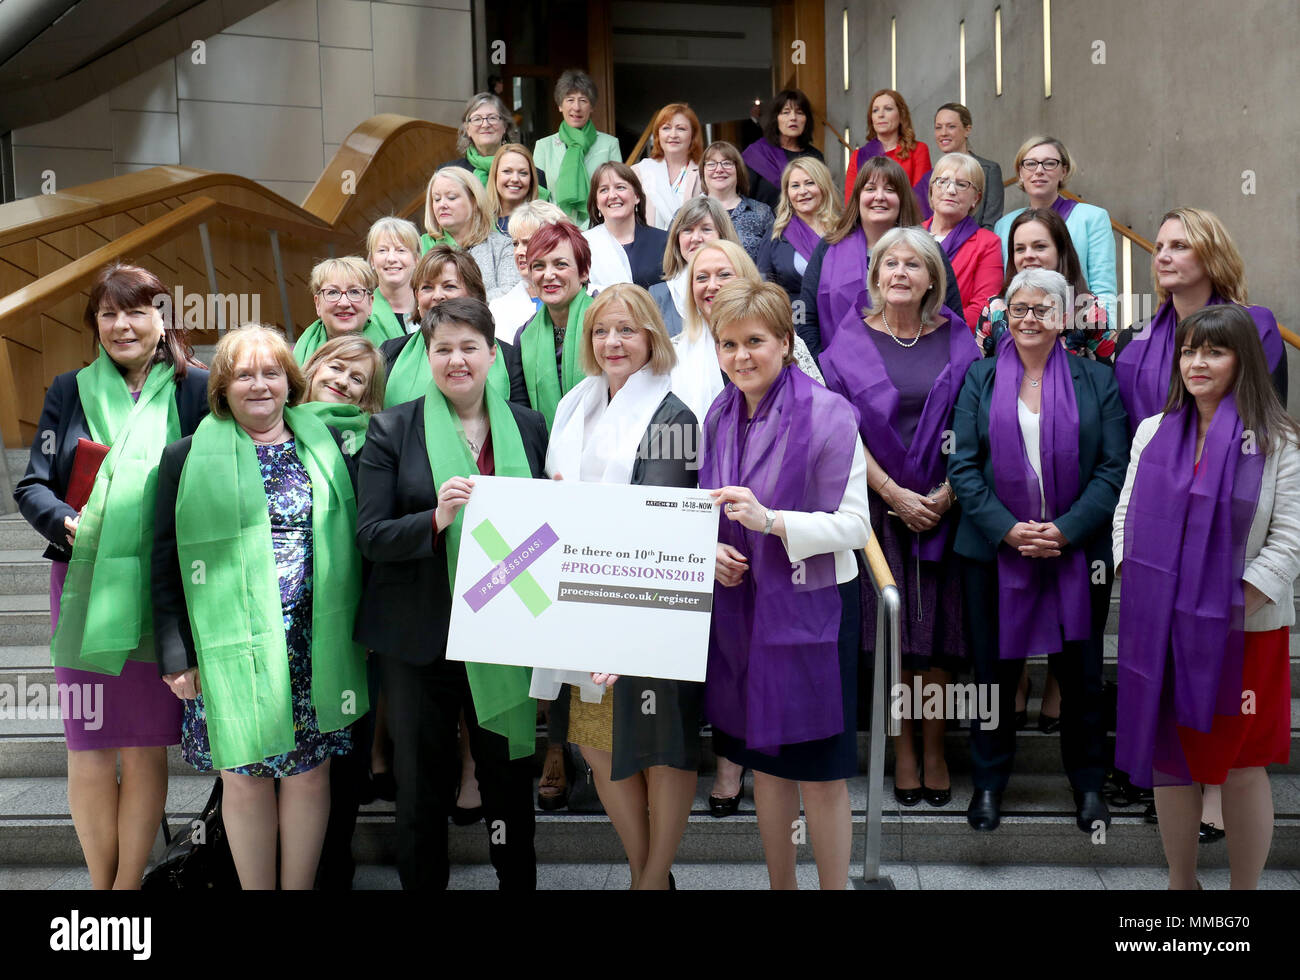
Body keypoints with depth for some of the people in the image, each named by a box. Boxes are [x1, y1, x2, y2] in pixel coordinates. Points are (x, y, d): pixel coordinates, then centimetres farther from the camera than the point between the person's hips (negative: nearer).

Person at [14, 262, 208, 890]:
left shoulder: (195, 389, 3)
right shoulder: (70, 391, 9)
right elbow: (32, 485, 6)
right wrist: (68, 522, -14)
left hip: (161, 591, -2)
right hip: (83, 586, 2)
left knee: (146, 748, 4)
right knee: (88, 748, 5)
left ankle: (128, 881, 18)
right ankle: (101, 884, 21)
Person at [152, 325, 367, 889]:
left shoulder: (325, 446, 8)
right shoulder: (189, 457, 3)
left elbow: (350, 541, 11)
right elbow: (167, 562, 2)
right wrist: (177, 654, -3)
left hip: (316, 647, 2)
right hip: (233, 650, -1)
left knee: (308, 772, 8)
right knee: (244, 776, 6)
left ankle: (300, 886, 25)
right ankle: (255, 889, 24)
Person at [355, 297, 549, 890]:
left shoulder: (528, 427, 5)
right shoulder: (392, 429, -1)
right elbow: (369, 535, -8)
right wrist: (436, 518, -25)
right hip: (419, 636, -1)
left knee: (510, 780, 12)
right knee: (421, 786, 12)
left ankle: (518, 880, 33)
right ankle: (421, 882, 32)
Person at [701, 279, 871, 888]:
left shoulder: (828, 414, -11)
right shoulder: (718, 417, 7)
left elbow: (854, 526, -14)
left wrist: (769, 520, -27)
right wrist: (710, 549, -6)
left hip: (811, 605, -5)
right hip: (738, 605, 5)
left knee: (819, 770, 3)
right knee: (763, 759, 15)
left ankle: (835, 884, 20)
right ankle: (779, 882, 31)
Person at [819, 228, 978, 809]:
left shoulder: (957, 342, 6)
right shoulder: (849, 343, 3)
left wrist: (946, 493, -9)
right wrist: (895, 494, -11)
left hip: (944, 508, 1)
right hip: (878, 507, -1)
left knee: (939, 631, 3)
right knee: (890, 631, 1)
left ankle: (935, 750, 17)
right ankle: (903, 754, 15)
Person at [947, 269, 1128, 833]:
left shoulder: (1097, 380, 4)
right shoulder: (980, 378, 5)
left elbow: (1114, 469, -1)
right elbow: (962, 465, -1)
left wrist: (1065, 530, -13)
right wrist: (1008, 529, -13)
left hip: (1078, 550, 0)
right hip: (993, 550, 0)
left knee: (1081, 672, 9)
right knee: (994, 668, 9)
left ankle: (1087, 782, 27)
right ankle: (989, 781, 25)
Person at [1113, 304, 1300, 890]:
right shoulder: (1153, 431, 9)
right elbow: (1127, 516, 9)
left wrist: (1231, 609, -15)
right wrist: (1141, 590, -4)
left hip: (1244, 629, -3)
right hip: (1161, 627, 3)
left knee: (1241, 767, 3)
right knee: (1169, 757, 10)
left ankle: (1246, 887, 19)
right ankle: (1180, 880, 26)